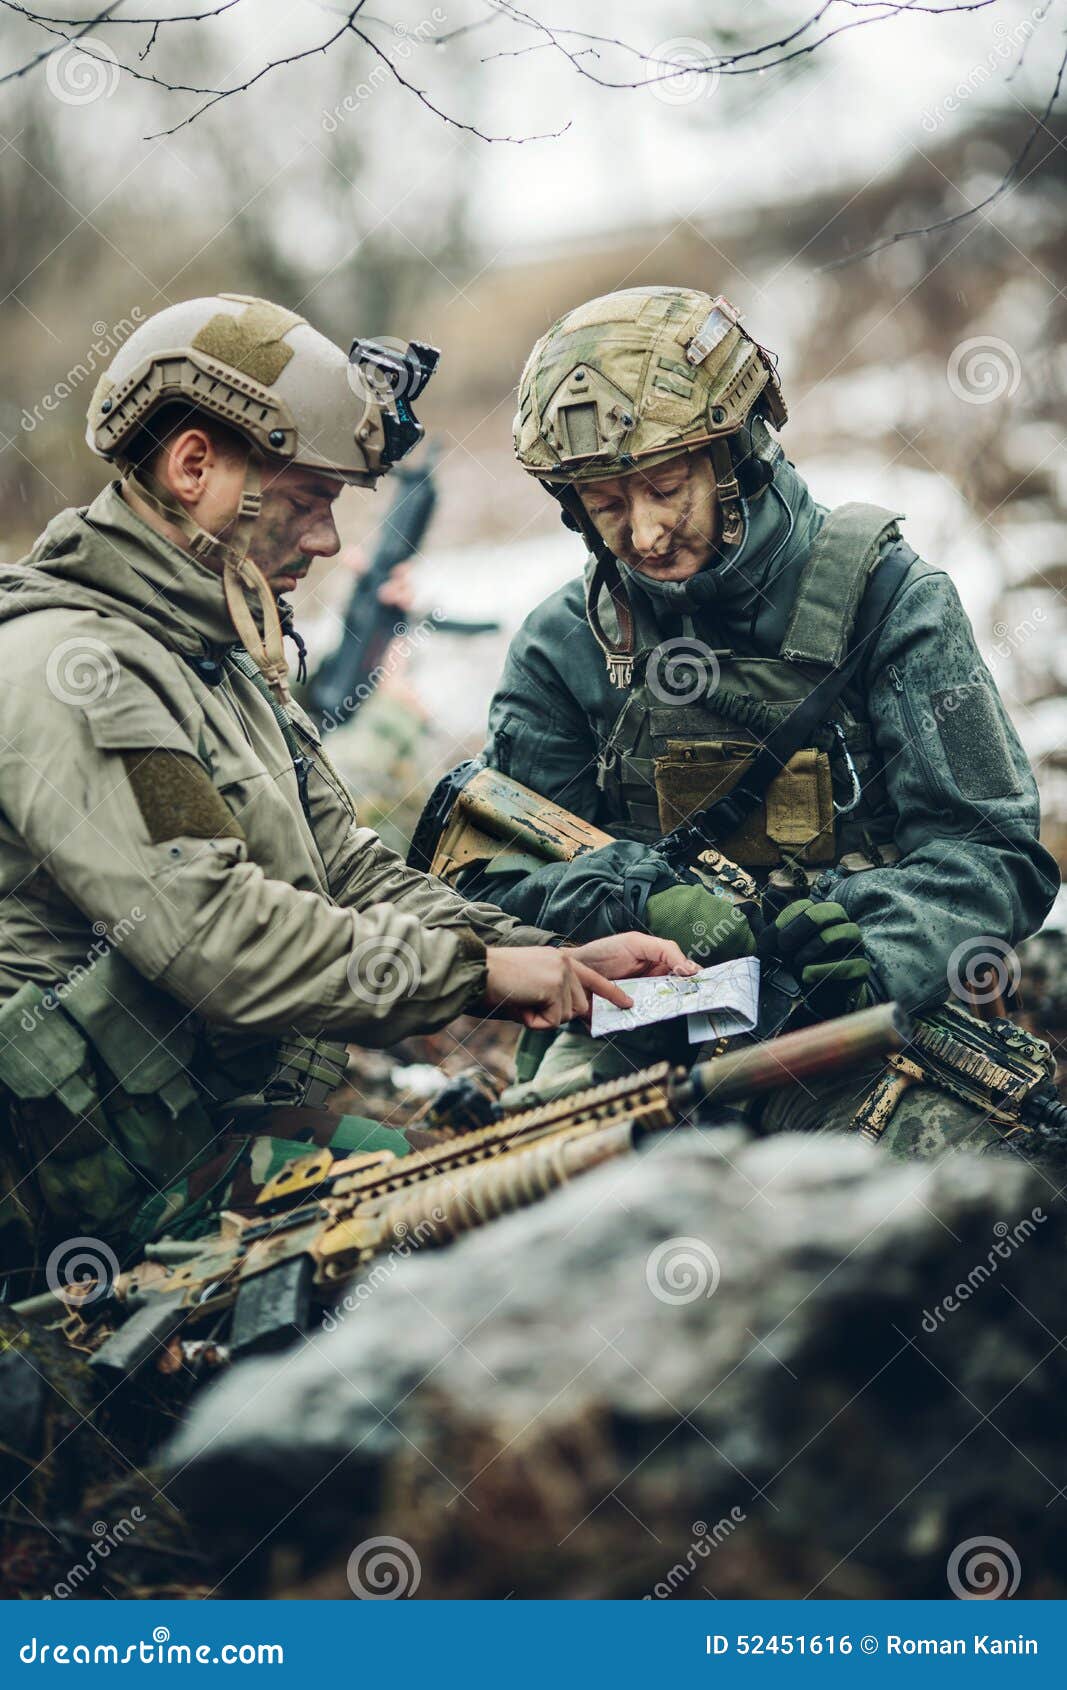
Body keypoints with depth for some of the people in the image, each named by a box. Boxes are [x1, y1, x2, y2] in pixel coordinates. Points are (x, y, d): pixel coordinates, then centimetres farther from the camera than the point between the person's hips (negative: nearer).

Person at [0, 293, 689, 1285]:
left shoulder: (217, 658, 18)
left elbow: (347, 868, 15)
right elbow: (221, 938, -25)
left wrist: (555, 960, 1)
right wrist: (478, 973, -18)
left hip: (258, 1113, 10)